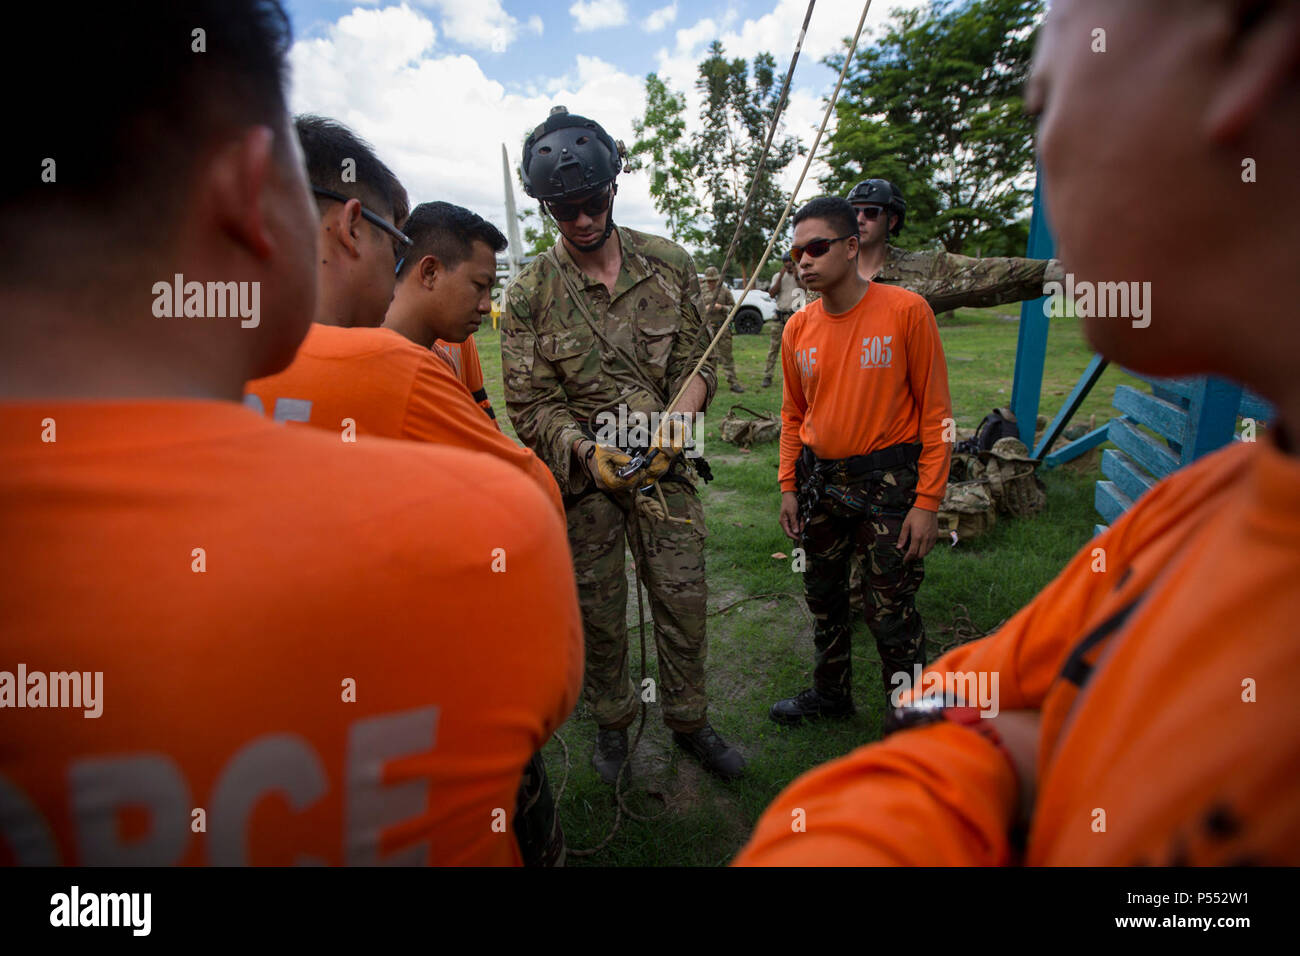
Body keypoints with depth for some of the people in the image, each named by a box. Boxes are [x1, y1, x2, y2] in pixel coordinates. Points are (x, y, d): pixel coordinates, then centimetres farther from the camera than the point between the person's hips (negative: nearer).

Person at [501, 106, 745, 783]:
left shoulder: (670, 264, 1)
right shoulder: (530, 294, -5)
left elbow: (698, 357, 5)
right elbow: (530, 405, -6)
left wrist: (680, 415, -15)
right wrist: (586, 450, -22)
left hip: (664, 466, 2)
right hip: (582, 474, -1)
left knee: (683, 597, 7)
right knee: (598, 611, 11)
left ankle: (688, 721, 30)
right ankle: (612, 722, 35)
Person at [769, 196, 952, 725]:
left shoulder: (906, 311, -11)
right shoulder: (798, 328, 2)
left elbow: (935, 411, -9)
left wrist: (928, 501, -12)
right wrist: (789, 487, 9)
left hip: (886, 482, -5)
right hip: (819, 480, 5)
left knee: (892, 612, 4)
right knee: (823, 597, 18)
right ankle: (832, 692, 41)